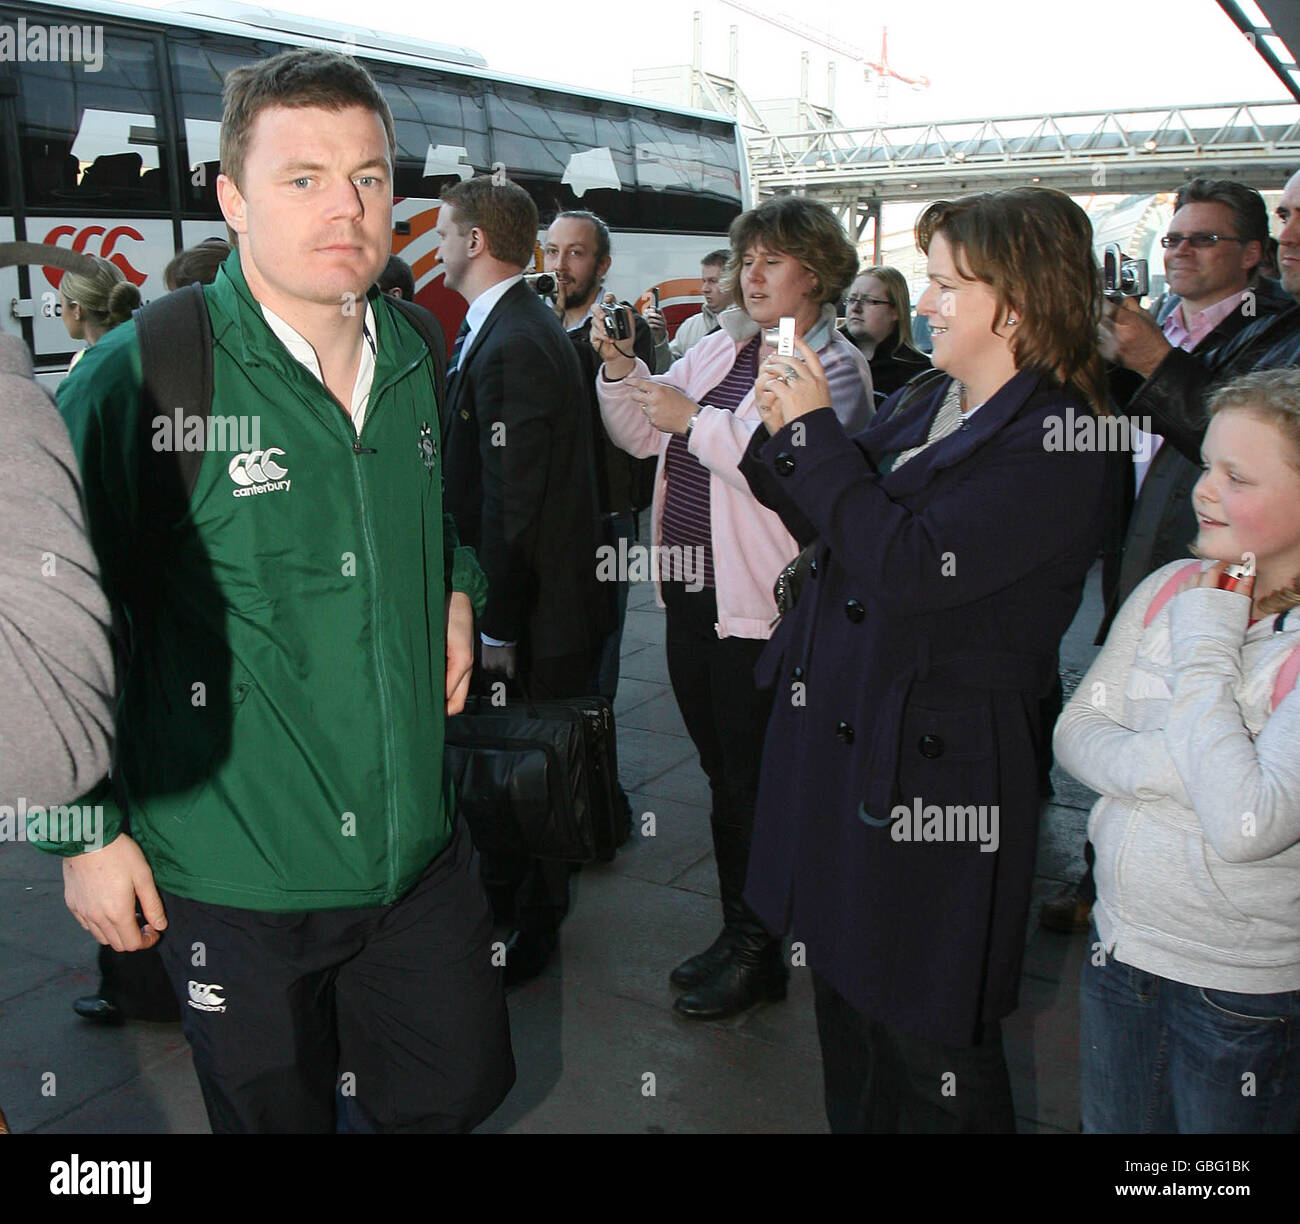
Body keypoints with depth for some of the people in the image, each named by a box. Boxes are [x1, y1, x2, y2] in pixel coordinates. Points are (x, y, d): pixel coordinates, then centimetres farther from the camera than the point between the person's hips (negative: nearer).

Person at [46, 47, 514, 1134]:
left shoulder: (415, 360, 3)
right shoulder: (142, 374, -15)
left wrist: (456, 586, 3)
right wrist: (86, 831, -10)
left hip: (423, 847, 5)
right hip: (234, 878, -4)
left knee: (460, 1094, 20)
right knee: (274, 1114, 16)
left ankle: (362, 1094, 50)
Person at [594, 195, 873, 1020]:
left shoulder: (834, 368, -9)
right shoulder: (720, 349, 13)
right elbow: (641, 435, 16)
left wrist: (696, 420, -22)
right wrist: (621, 367, 0)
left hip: (759, 608, -7)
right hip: (690, 592, 8)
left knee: (754, 784, 5)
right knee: (723, 775, 17)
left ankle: (759, 953, 24)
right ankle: (739, 935, 34)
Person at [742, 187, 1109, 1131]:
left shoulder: (1055, 443, -18)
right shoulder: (922, 401, 8)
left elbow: (907, 567, -27)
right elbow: (837, 518, 14)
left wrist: (813, 431, -19)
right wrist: (786, 434, -3)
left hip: (934, 764, -8)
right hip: (839, 732, 8)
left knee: (928, 1041, 8)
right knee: (845, 992, 23)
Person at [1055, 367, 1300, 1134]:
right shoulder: (1172, 587, -3)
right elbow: (1076, 732, -1)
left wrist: (1206, 646, -22)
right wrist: (1171, 767, -21)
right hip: (1119, 950, 5)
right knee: (1111, 1125, 22)